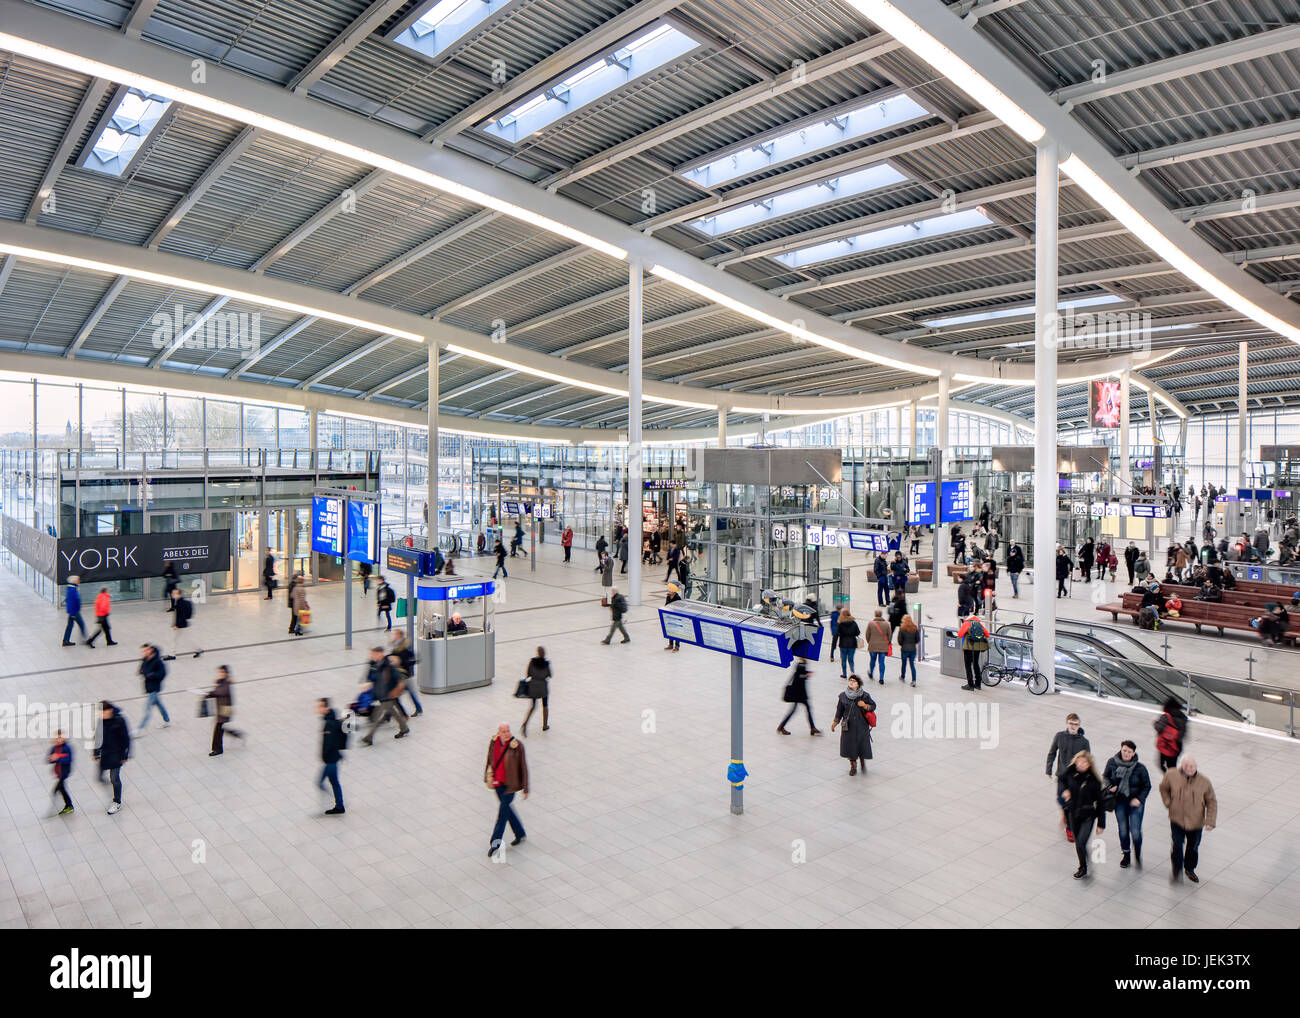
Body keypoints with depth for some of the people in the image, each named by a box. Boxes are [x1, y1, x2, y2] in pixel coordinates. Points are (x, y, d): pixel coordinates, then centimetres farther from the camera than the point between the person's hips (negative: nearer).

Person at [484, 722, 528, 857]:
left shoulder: (517, 745, -19)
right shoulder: (493, 742, -6)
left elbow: (523, 767, -12)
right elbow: (490, 761, 9)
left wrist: (525, 788, -9)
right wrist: (487, 779, 7)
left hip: (510, 784, -5)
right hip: (497, 783, 5)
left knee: (502, 813, -2)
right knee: (507, 808, 18)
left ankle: (495, 843, 9)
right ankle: (520, 833, 38)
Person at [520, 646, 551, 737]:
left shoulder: (532, 661, -8)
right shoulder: (546, 663, -13)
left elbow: (528, 674, -4)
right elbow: (549, 675, -4)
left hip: (533, 685, 2)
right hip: (543, 685, -2)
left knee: (532, 707, 10)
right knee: (545, 706, 18)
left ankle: (524, 724, -10)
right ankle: (545, 725, 27)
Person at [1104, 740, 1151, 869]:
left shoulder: (1140, 767, -14)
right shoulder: (1112, 762, -8)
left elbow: (1147, 786, -2)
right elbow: (1105, 777, 8)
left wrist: (1139, 799, -13)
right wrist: (1109, 787, -11)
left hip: (1135, 802, -2)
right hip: (1119, 801, 2)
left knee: (1135, 831, -7)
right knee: (1123, 829, 8)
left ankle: (1137, 856, 18)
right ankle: (1126, 855, 28)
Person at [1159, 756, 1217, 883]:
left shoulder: (1204, 782, -13)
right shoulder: (1171, 776, -13)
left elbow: (1212, 802, -4)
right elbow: (1163, 788, 9)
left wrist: (1210, 821, -12)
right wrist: (1168, 803, 0)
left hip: (1196, 822, 1)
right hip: (1177, 820, -1)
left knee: (1193, 847, 17)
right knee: (1177, 845, -6)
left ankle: (1190, 869, 41)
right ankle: (1177, 870, 17)